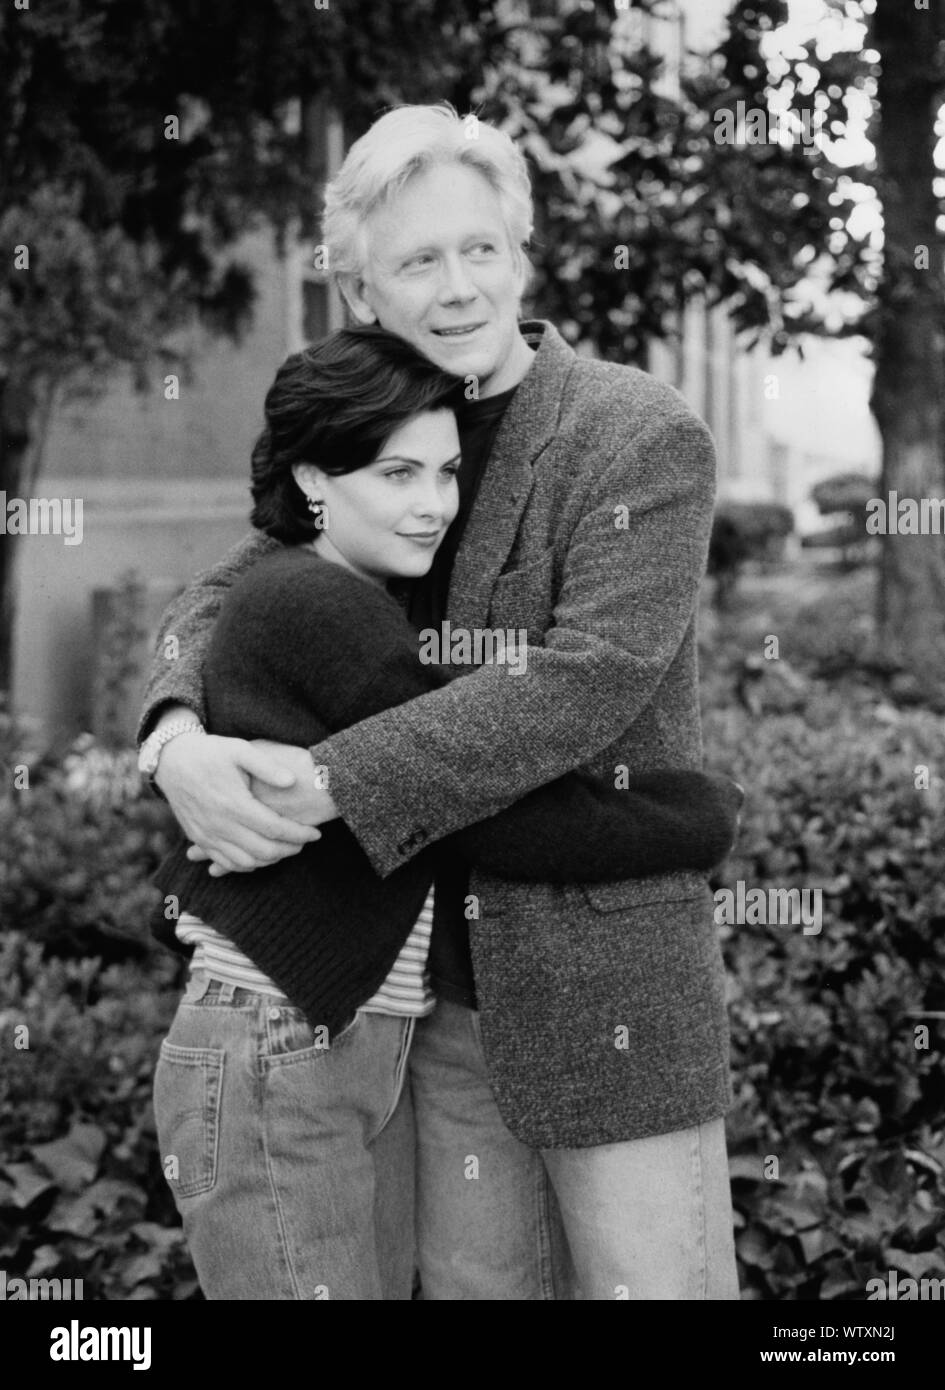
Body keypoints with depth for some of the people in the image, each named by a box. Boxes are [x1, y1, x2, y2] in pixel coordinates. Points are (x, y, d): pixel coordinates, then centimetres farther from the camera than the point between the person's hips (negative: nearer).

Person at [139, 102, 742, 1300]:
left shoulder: (646, 440, -12)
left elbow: (589, 680, -23)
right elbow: (224, 601, 8)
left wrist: (334, 784, -27)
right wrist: (178, 737, -16)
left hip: (611, 971, -6)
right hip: (445, 982, 6)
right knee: (472, 1278, 14)